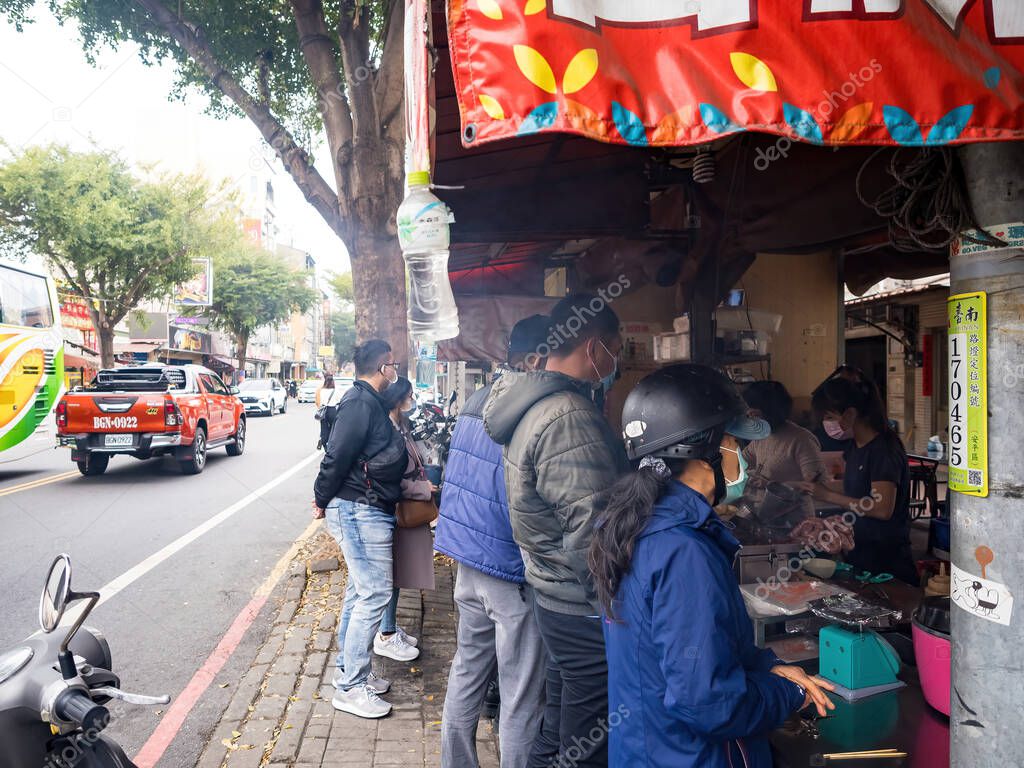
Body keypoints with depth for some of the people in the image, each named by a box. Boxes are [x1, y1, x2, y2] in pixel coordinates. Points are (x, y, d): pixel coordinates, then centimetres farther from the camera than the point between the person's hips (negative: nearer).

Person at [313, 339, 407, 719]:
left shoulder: (369, 402, 15)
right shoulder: (361, 403, -17)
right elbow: (337, 455, -21)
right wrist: (323, 499, -9)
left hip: (365, 512, 11)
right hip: (361, 512, -11)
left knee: (360, 591, 17)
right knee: (375, 593, -7)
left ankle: (349, 670, 30)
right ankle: (350, 688, 2)